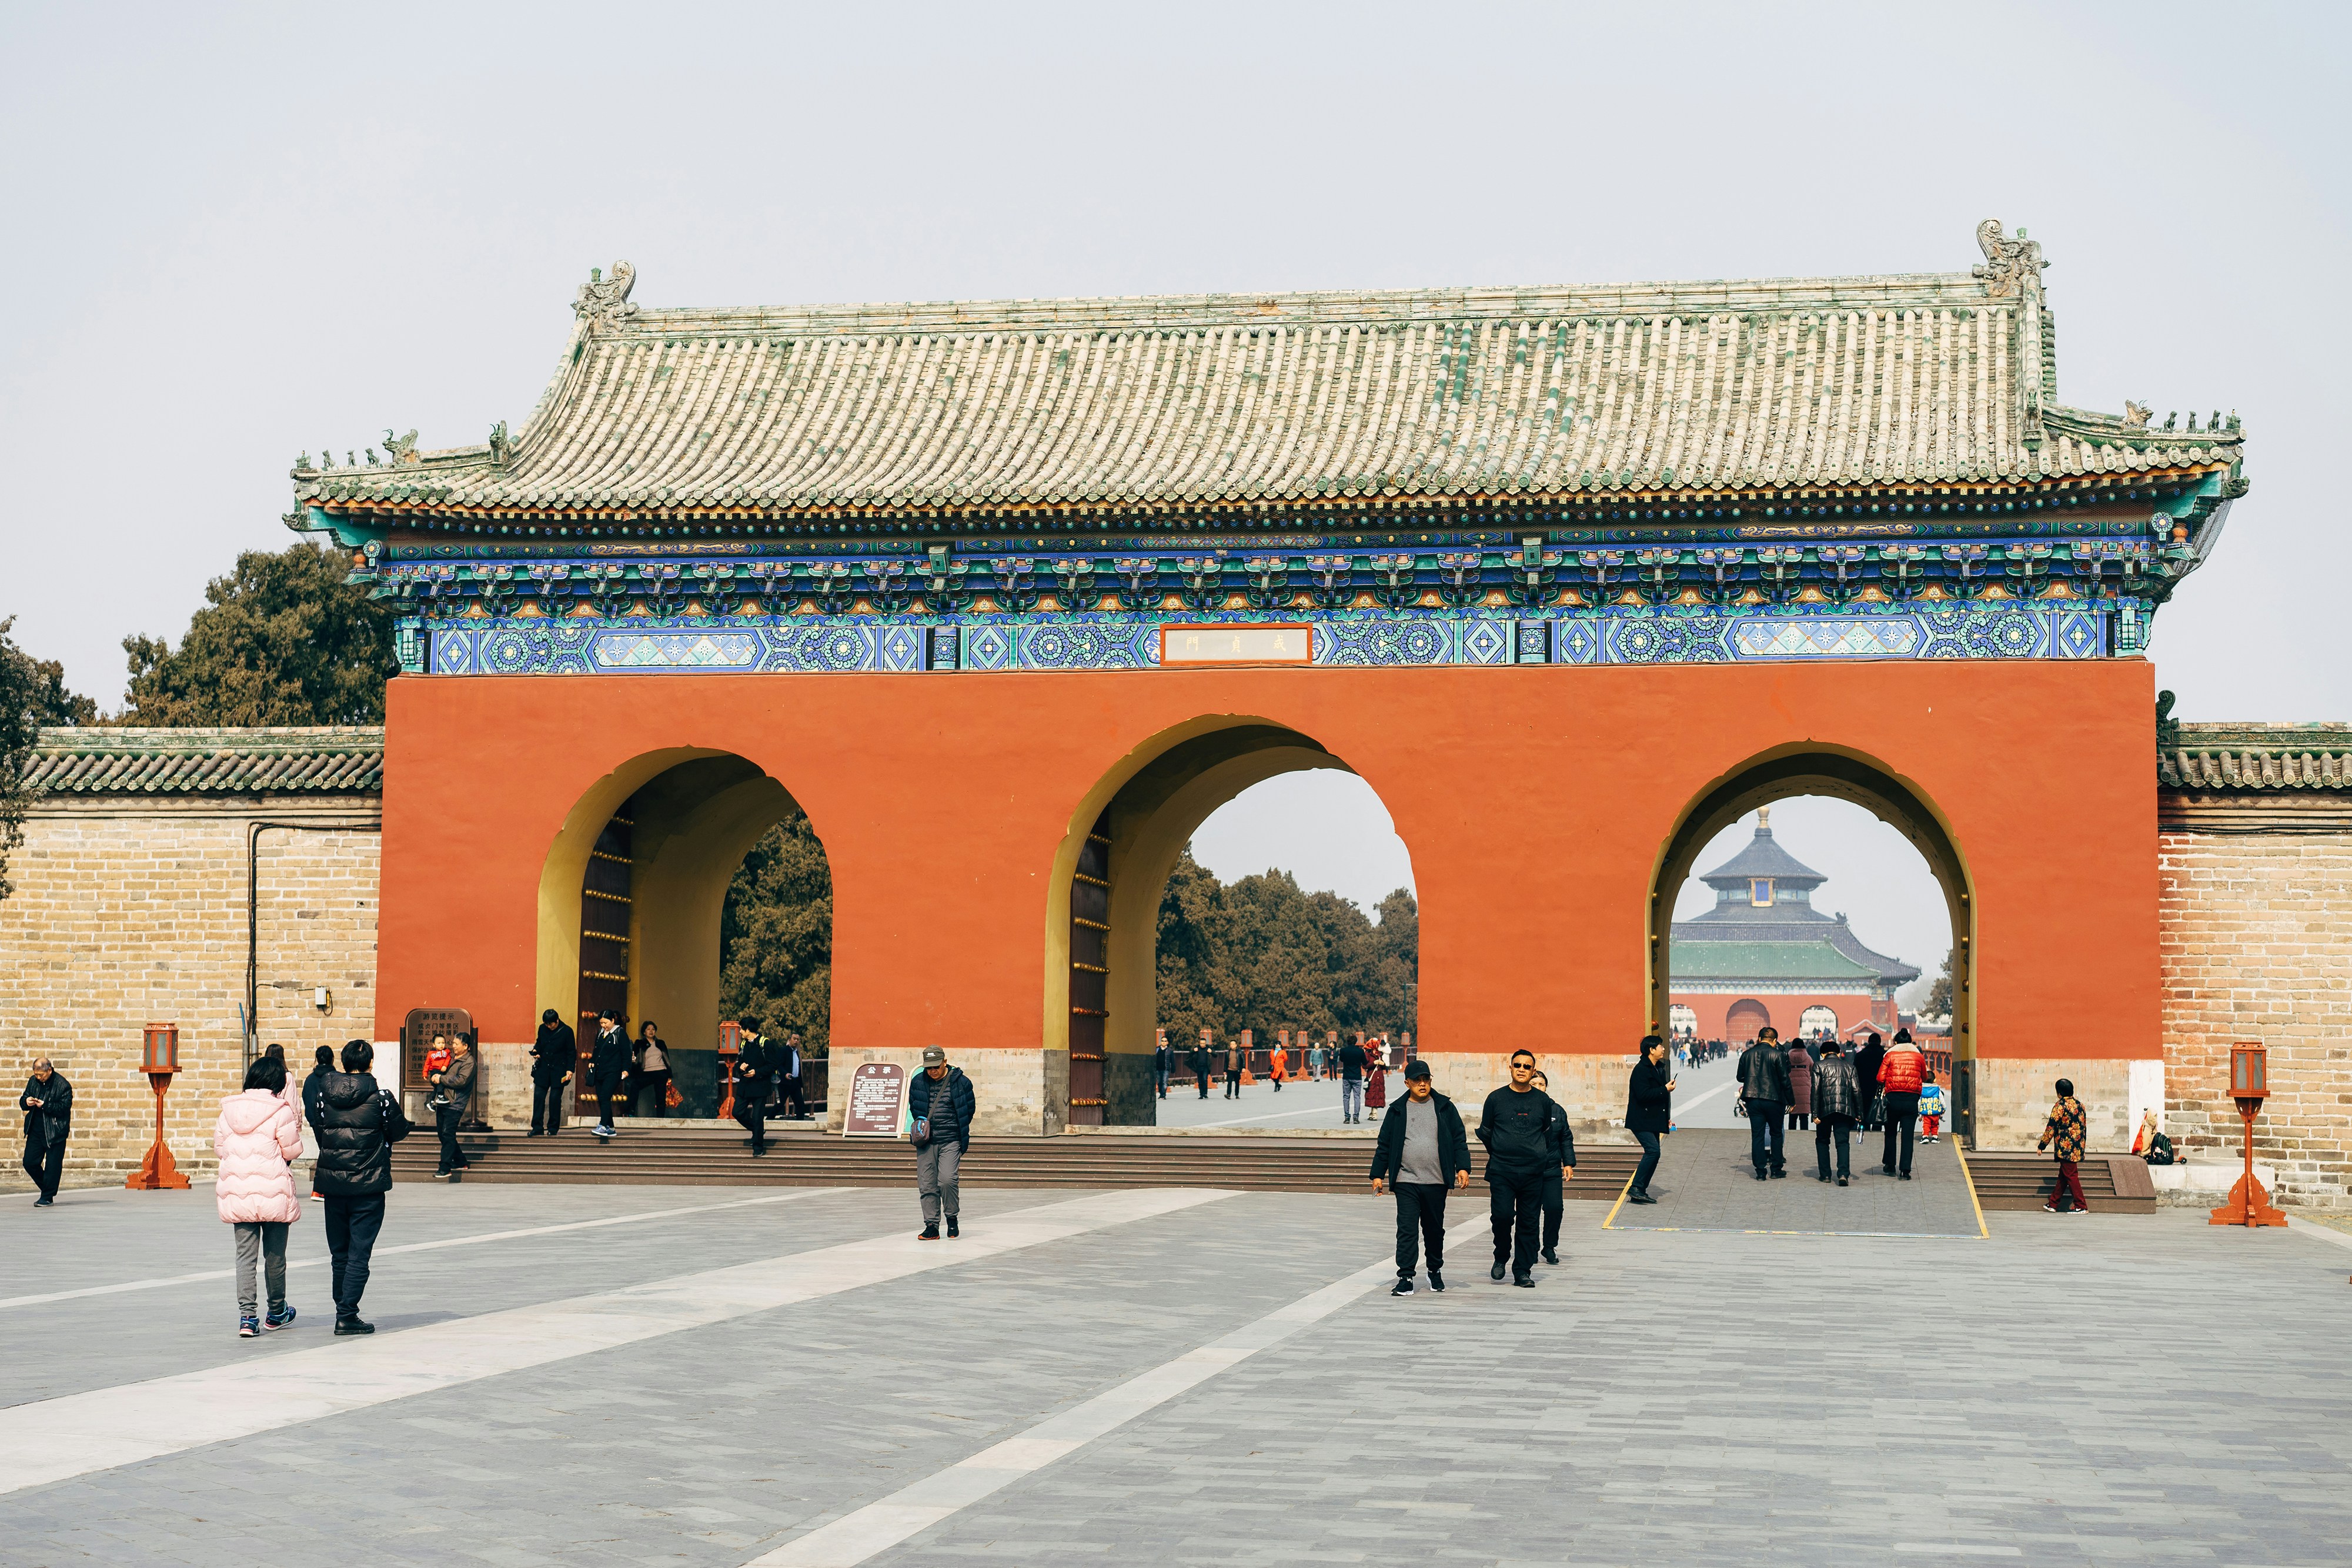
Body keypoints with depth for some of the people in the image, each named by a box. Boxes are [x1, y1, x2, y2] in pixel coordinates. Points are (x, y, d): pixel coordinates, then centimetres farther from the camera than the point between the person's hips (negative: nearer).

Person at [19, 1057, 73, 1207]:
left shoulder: (62, 1085, -11)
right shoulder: (33, 1081, 8)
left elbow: (65, 1107, -16)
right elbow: (23, 1101, 15)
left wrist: (45, 1105, -24)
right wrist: (26, 1102, -9)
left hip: (55, 1132, -6)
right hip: (35, 1131, 6)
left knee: (52, 1165, -3)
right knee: (29, 1162, 5)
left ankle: (48, 1197, 5)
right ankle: (48, 1190, 23)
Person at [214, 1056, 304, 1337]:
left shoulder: (229, 1109, 6)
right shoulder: (281, 1111, -9)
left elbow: (219, 1149, 11)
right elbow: (292, 1151, -6)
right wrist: (296, 1128, 11)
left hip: (237, 1193, 3)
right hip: (273, 1192, -3)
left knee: (245, 1255, 4)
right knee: (275, 1255, 11)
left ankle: (247, 1316, -5)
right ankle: (276, 1312, 26)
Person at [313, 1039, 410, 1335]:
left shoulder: (325, 1093, -1)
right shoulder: (379, 1097, -11)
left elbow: (318, 1131, 8)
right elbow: (399, 1131, 1)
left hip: (332, 1183, 4)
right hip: (368, 1187, -4)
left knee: (339, 1252, 15)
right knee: (359, 1253, -1)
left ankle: (344, 1309, 22)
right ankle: (347, 1315, -6)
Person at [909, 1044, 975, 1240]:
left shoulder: (960, 1082, -2)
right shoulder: (918, 1082, 7)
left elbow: (970, 1109, 8)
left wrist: (953, 1128, 6)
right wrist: (921, 1122, 9)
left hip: (950, 1142, -3)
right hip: (926, 1142, 3)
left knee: (947, 1180, -18)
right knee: (926, 1185, 0)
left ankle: (952, 1218, 3)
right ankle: (932, 1226, 6)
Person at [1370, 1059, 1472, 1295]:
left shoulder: (1444, 1107, 6)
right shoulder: (1397, 1111, 6)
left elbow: (1459, 1140, 6)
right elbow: (1384, 1145, 9)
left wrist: (1462, 1167, -6)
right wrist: (1378, 1175, 4)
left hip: (1436, 1182, 1)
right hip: (1406, 1181, -1)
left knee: (1435, 1229, 12)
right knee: (1407, 1229, -8)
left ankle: (1435, 1271, 31)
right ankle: (1405, 1278, -8)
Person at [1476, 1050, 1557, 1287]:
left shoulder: (1543, 1101, 7)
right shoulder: (1496, 1098, 3)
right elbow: (1485, 1132, 13)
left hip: (1533, 1172, 1)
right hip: (1501, 1170, -1)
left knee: (1529, 1223, 1)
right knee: (1502, 1216, -13)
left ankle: (1523, 1271, 9)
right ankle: (1501, 1257, 12)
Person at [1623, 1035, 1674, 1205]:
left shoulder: (1660, 1068, 15)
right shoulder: (1641, 1070, -14)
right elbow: (1643, 1095, -25)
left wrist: (1667, 1117, 19)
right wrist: (1665, 1089, -19)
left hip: (1653, 1120, 10)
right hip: (1641, 1121, -10)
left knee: (1653, 1154, 7)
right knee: (1653, 1151, -21)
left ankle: (1640, 1191, 11)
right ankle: (1636, 1188, -18)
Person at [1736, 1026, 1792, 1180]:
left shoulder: (1747, 1054, 3)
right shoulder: (1778, 1055, -8)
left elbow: (1740, 1077, 9)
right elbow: (1785, 1079, -7)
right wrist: (1790, 1100, 1)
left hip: (1753, 1099, 2)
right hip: (1773, 1098, -2)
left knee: (1757, 1135, 5)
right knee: (1776, 1133, 13)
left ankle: (1760, 1171, 1)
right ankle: (1776, 1168, 14)